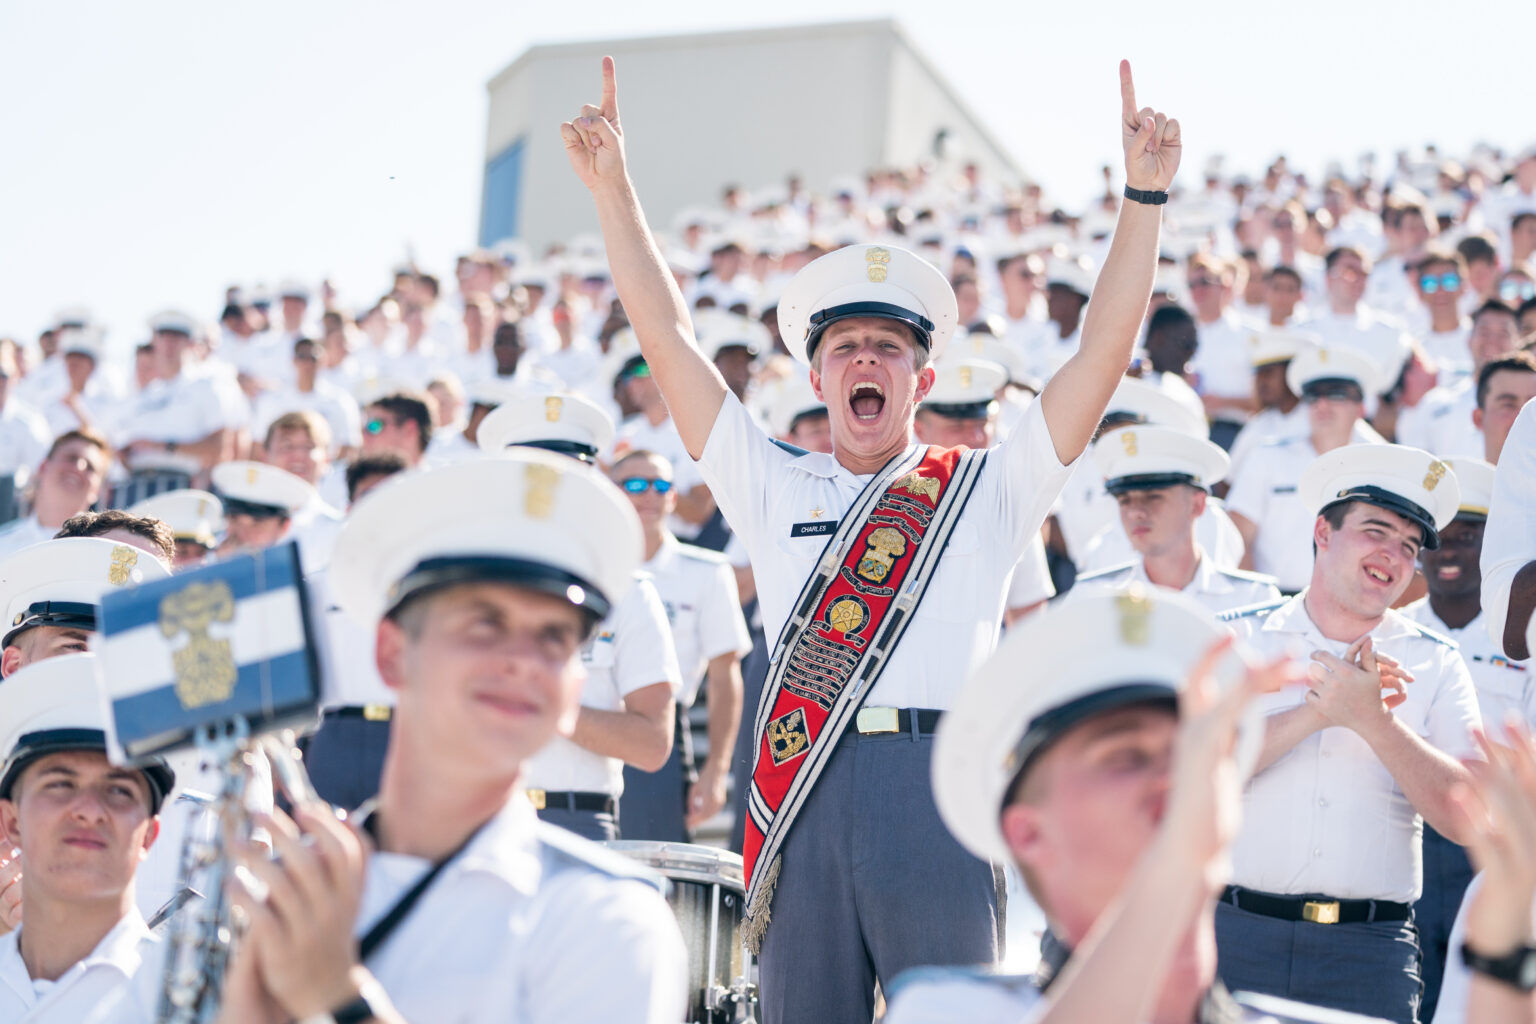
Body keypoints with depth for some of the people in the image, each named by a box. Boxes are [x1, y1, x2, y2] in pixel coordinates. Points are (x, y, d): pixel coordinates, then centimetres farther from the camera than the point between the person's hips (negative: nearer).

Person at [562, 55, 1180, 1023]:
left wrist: (1144, 194, 2)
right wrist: (613, 189, 10)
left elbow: (1105, 352, 7)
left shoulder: (987, 489, 13)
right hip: (803, 788, 2)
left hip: (940, 784, -2)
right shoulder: (774, 486, 17)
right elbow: (669, 342, 14)